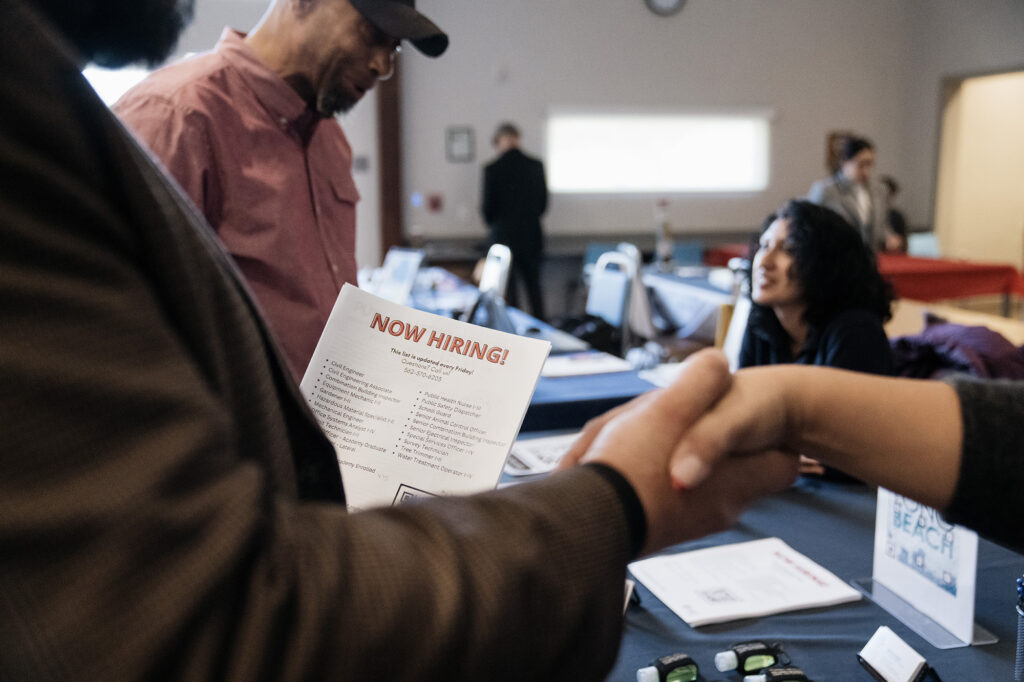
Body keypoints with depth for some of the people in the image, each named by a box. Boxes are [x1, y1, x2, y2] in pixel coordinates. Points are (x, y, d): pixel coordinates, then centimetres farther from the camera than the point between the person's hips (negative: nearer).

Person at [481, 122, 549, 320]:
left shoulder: (492, 169, -12)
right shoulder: (536, 166, -1)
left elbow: (488, 207, -8)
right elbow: (543, 202, 5)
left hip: (504, 236, -4)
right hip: (532, 236, 4)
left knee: (508, 290, 5)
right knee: (534, 287, 14)